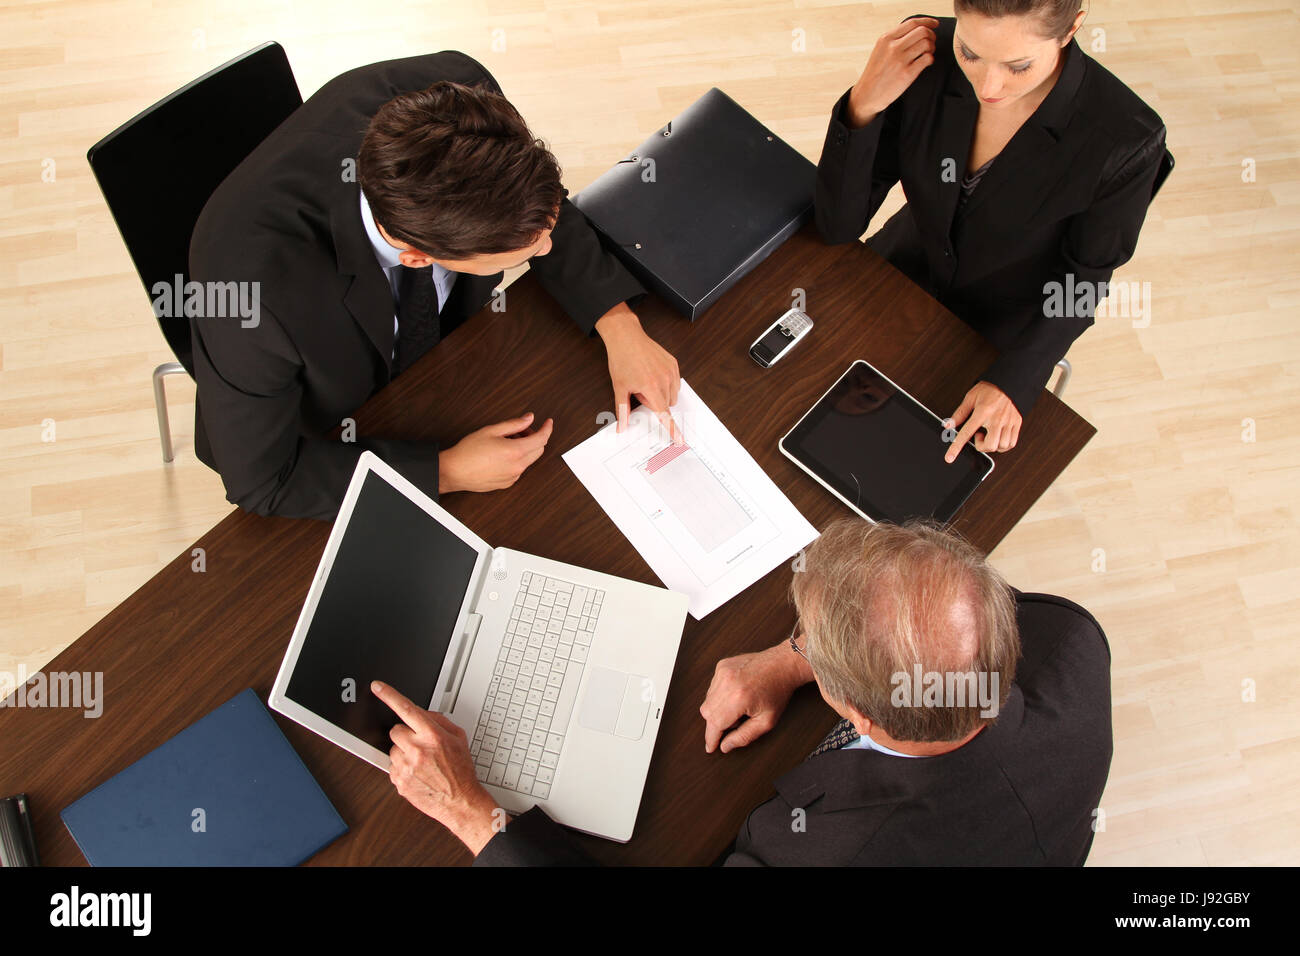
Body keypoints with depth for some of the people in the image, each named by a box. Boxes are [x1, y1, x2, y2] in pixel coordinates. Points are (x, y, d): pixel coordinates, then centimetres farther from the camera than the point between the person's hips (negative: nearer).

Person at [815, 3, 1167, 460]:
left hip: (1005, 331, -2)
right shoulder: (923, 58, -23)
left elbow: (1083, 277, -12)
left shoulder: (1128, 140, -28)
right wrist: (865, 102, -35)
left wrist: (1012, 382, -25)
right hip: (905, 266, 3)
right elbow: (839, 225, -20)